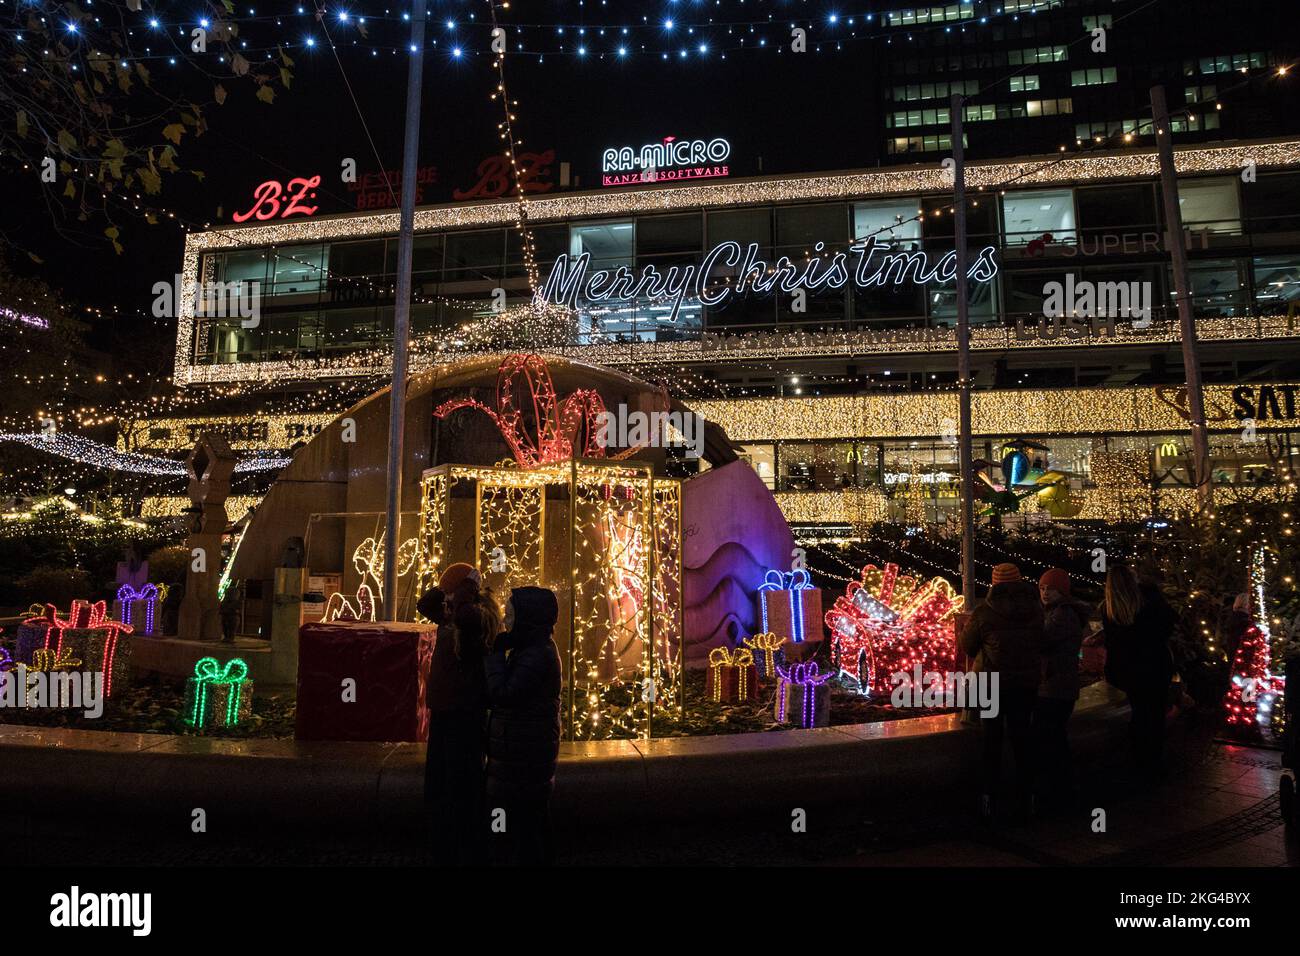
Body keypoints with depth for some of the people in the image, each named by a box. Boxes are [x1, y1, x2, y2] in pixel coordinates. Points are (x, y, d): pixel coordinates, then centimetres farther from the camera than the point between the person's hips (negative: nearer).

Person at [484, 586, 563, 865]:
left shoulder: (538, 654, -22)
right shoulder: (535, 648, 10)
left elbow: (501, 694, -26)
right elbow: (505, 692, 14)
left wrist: (497, 653, -18)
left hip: (524, 755, -10)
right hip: (521, 749, 10)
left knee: (522, 819, 1)